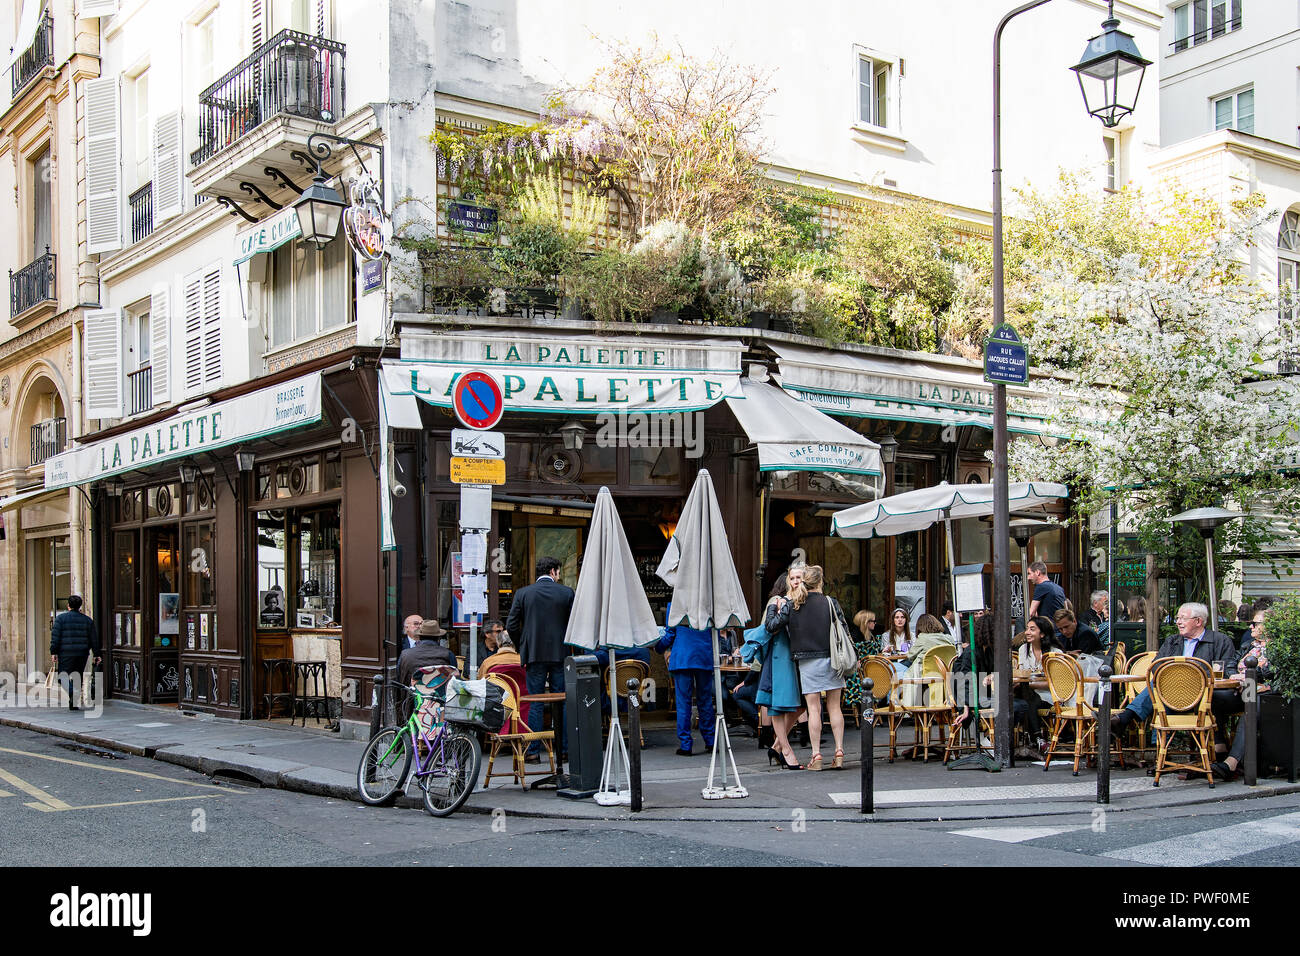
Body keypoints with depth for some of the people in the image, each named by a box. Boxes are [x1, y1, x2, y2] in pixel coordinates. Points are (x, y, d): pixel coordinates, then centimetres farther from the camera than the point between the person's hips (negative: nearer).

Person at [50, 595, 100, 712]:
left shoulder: (61, 618, -1)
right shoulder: (87, 620, 8)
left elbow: (55, 637, -7)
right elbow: (94, 639, 7)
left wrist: (53, 653, -6)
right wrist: (96, 655, 10)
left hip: (66, 654, -3)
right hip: (82, 654, 3)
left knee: (63, 677, 2)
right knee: (77, 678, 11)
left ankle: (72, 693, -25)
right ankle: (73, 704, 12)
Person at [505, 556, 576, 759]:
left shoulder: (523, 593, 1)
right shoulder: (566, 592, 0)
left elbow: (511, 626, -1)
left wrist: (522, 647, 13)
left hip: (534, 655, 0)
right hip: (560, 654, 0)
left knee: (535, 703, 3)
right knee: (562, 703, 6)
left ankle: (533, 751, 2)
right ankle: (565, 749, 8)